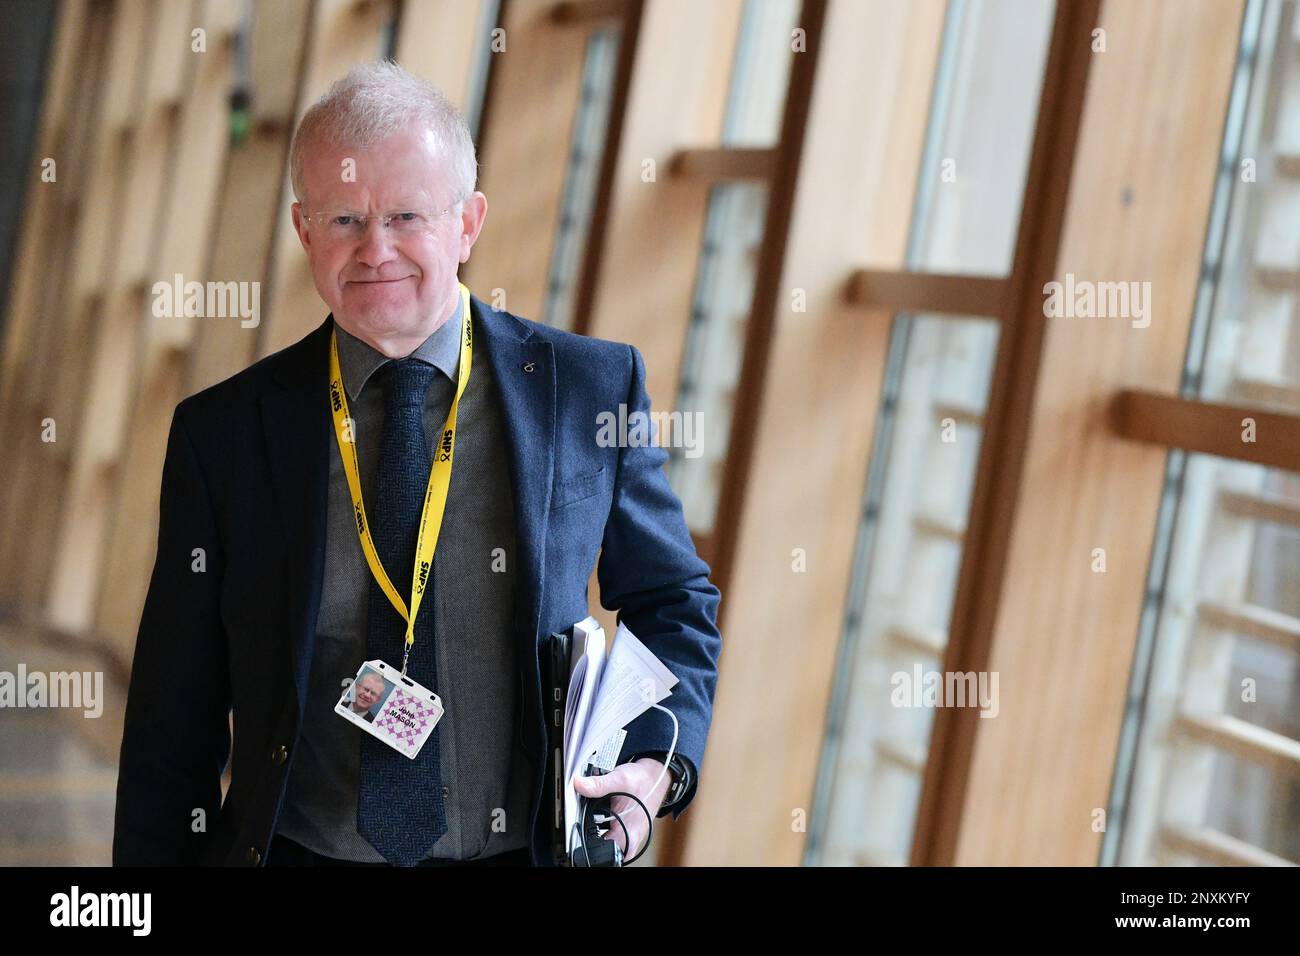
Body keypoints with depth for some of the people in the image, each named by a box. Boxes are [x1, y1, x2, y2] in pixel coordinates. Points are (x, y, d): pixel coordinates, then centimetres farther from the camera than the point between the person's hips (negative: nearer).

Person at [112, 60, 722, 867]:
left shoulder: (593, 388, -4)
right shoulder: (223, 434, -3)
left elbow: (675, 605, 6)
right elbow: (174, 719, 1)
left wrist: (655, 764, -10)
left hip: (534, 848, 0)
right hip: (297, 851, 0)